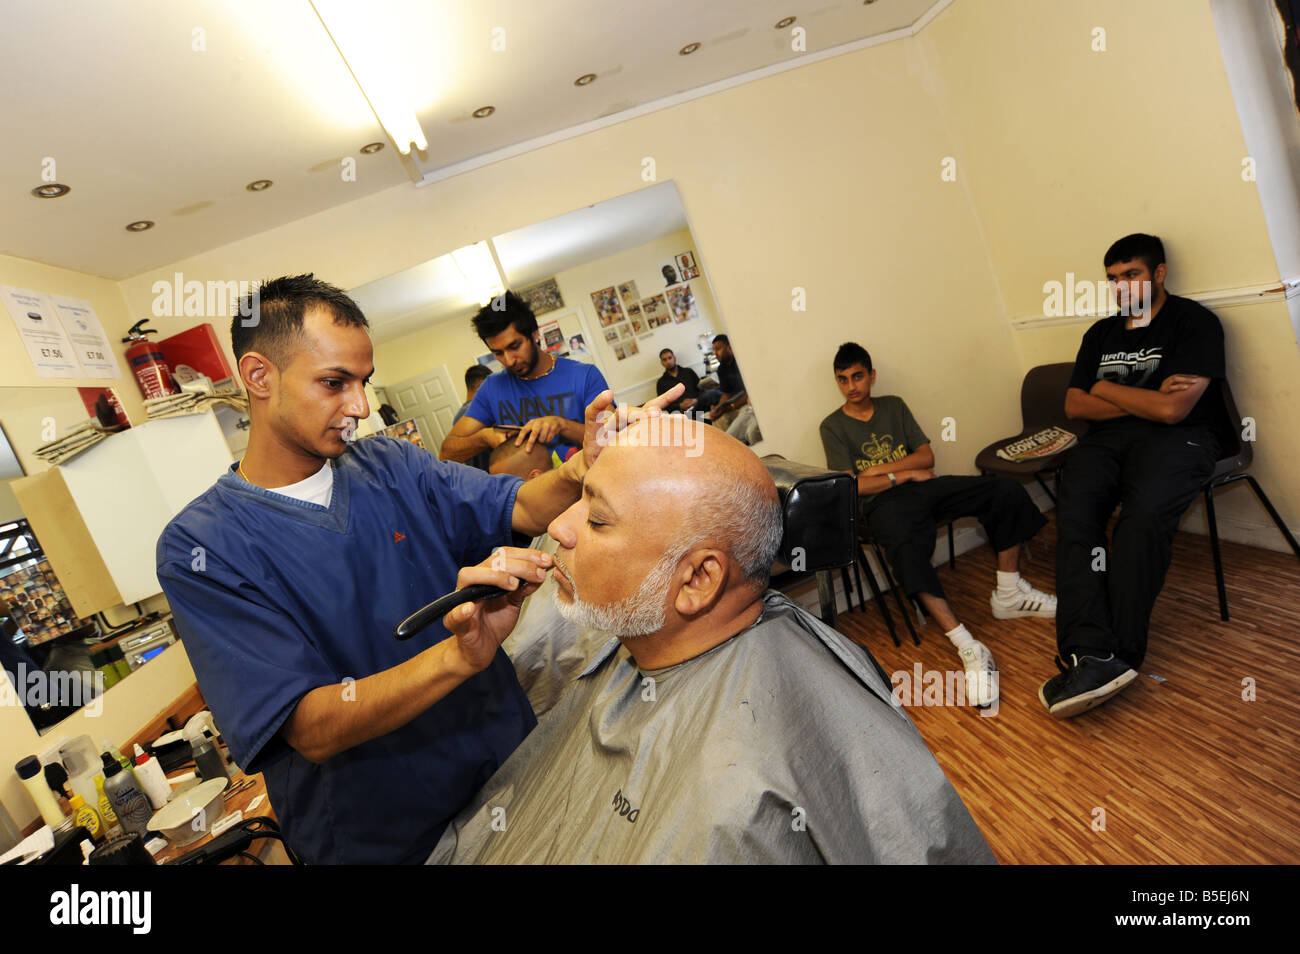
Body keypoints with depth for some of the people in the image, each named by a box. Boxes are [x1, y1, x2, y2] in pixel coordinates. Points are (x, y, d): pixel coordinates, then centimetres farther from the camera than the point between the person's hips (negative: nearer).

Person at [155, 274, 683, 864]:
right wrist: (460, 655, -40)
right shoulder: (199, 548, -16)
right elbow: (310, 730, -24)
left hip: (507, 753, 4)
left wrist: (582, 471, -31)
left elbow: (518, 509, -8)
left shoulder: (392, 466, -1)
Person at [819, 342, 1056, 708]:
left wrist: (879, 469, -4)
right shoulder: (833, 427, 4)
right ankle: (970, 650, -40)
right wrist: (904, 473, -5)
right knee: (907, 550, -40)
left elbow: (926, 456, 9)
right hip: (884, 503, -5)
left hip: (923, 487, 6)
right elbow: (852, 485, -6)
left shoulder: (893, 406, 17)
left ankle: (1008, 595, -4)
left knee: (1005, 490, -15)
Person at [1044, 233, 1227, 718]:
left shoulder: (1193, 322, 3)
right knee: (1074, 514, -27)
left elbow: (1172, 410, -10)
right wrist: (1145, 400, -2)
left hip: (1175, 440, -4)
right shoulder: (1100, 333, 21)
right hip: (1108, 438, 4)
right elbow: (1074, 405, 12)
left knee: (1143, 516, -35)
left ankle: (1119, 657, -31)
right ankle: (1093, 655, -39)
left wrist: (1105, 388, 4)